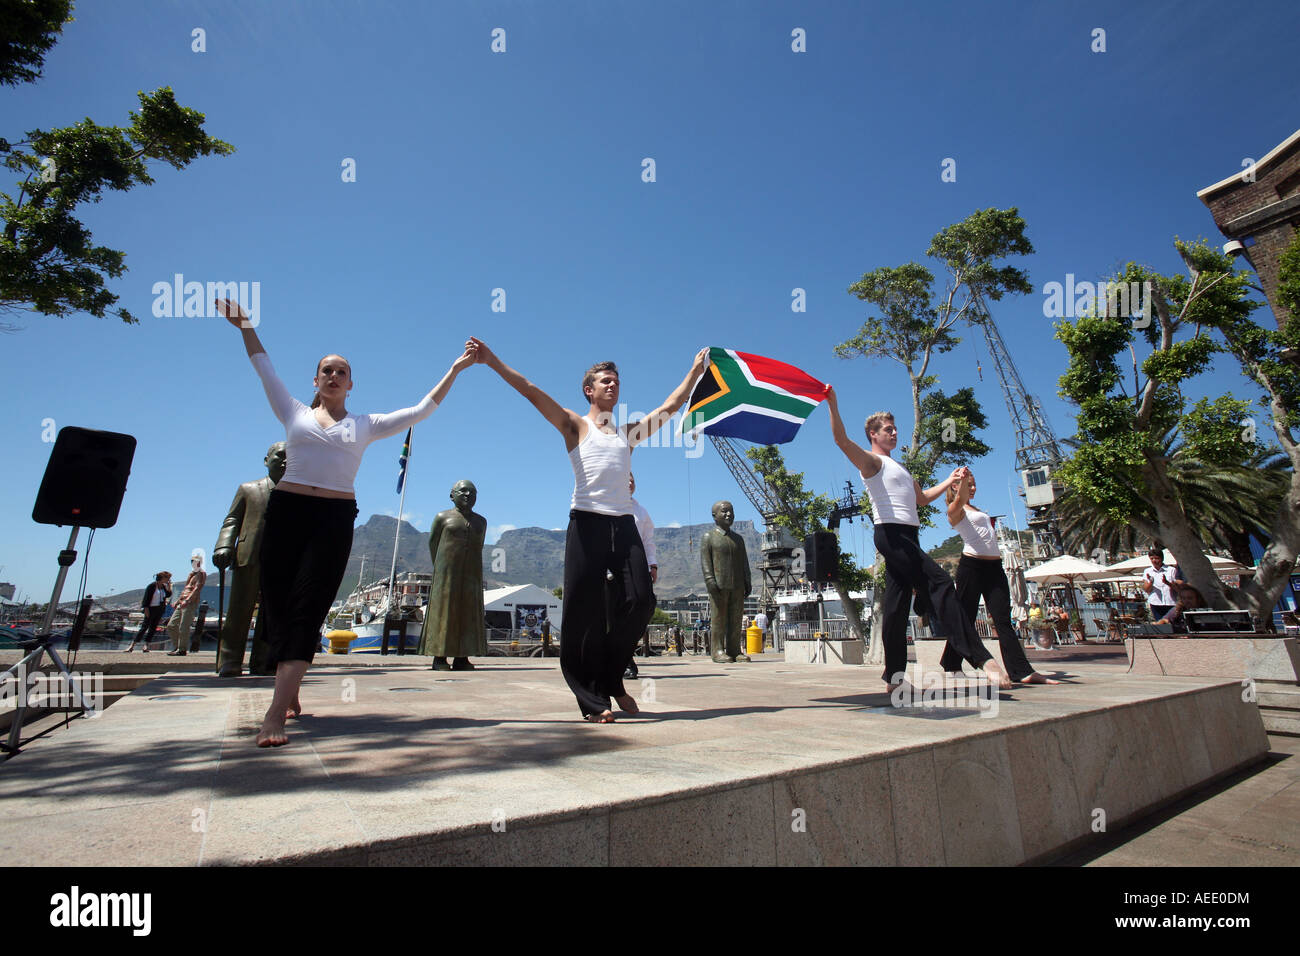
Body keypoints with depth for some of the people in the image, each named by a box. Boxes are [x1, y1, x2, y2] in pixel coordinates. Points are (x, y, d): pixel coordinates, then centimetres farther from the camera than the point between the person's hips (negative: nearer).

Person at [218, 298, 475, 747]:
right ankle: (290, 695, 20)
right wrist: (245, 325, 25)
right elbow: (264, 369, 21)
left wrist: (454, 370, 11)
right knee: (278, 606, 1)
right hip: (286, 511, 2)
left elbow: (421, 410, 12)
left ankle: (275, 714, -16)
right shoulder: (295, 413, 16)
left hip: (335, 520, -1)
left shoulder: (365, 425, 14)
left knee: (306, 609, -10)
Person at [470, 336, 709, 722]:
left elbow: (670, 407, 27)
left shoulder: (628, 432, 22)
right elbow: (532, 392, 2)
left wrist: (695, 372, 30)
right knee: (586, 610, -5)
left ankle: (612, 677, 16)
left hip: (624, 524, 4)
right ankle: (592, 698, 4)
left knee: (639, 600, -5)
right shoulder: (575, 426, 12)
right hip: (587, 522, -4)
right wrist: (492, 361, -7)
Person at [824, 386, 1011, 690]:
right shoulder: (872, 461, 3)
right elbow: (842, 440, -14)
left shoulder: (899, 468, 30)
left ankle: (895, 676, 7)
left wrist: (950, 481, 34)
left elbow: (921, 497, 40)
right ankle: (981, 657, -20)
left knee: (896, 606, 6)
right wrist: (833, 405, -22)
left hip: (907, 539, 9)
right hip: (891, 534, -9)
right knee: (940, 584, -18)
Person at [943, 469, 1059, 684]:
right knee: (965, 619, -3)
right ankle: (950, 666, 8)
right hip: (972, 565, -7)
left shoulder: (976, 510, 25)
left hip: (994, 567, 7)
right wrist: (963, 479, -44)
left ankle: (1023, 672, -3)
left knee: (1004, 621, 1)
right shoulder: (955, 510, -1)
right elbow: (960, 499, -28)